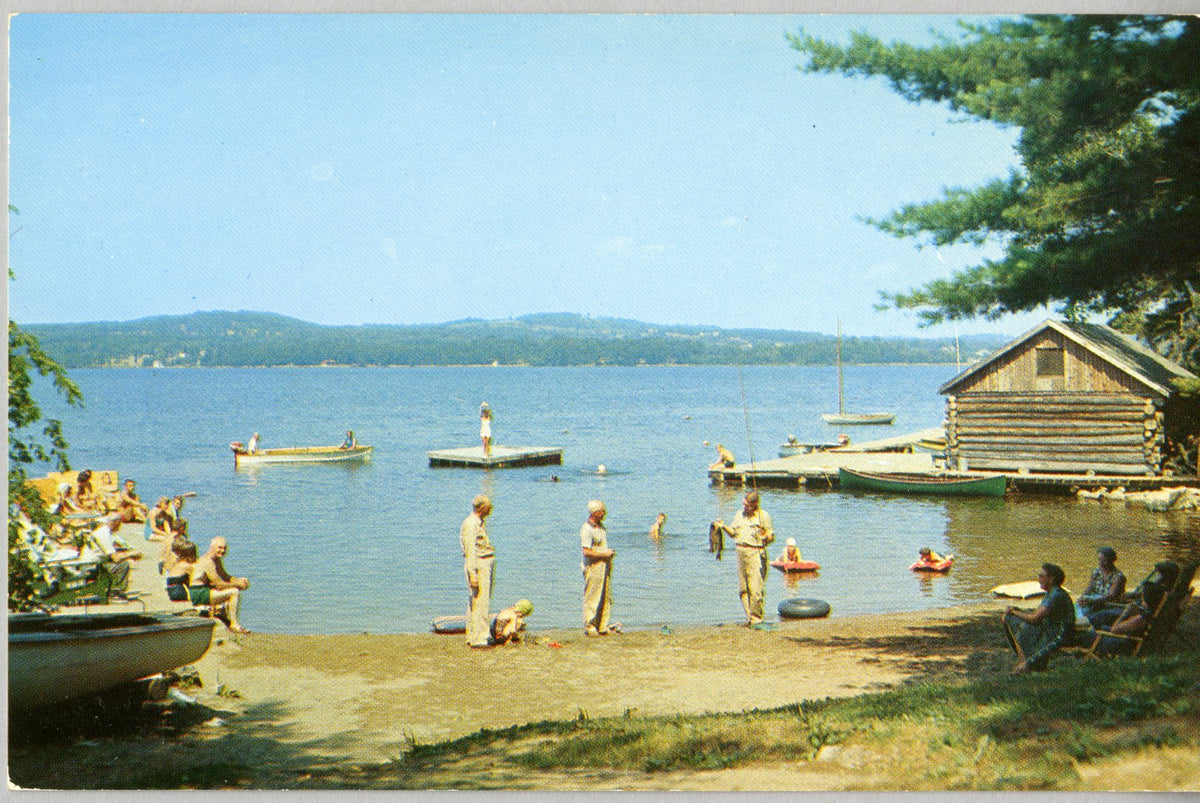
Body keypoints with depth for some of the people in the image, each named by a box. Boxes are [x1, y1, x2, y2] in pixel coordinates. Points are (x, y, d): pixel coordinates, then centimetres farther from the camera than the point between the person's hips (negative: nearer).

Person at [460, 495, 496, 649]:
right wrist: (473, 574, -23)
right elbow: (470, 551, -19)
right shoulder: (470, 524, -13)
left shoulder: (480, 522, 18)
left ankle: (472, 637, 18)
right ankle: (477, 640, -12)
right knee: (480, 602, -12)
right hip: (478, 566, -10)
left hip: (487, 564, 10)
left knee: (480, 602, 13)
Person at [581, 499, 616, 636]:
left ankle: (602, 627, 17)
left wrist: (610, 553, 10)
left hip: (604, 566, 9)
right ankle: (589, 627, 2)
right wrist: (604, 554, -16)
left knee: (606, 598, 11)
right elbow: (586, 552, -22)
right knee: (592, 598, -5)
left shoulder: (600, 526, 14)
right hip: (593, 567, -9)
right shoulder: (587, 530, -16)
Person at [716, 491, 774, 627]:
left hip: (756, 554, -6)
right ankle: (749, 617, 16)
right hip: (741, 553, 6)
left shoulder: (763, 516, -2)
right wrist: (724, 526, 1)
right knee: (743, 589, 8)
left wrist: (766, 537, -23)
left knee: (755, 589, -9)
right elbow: (733, 532, 18)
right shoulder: (739, 515, 14)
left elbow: (772, 536, -1)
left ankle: (756, 618, 0)